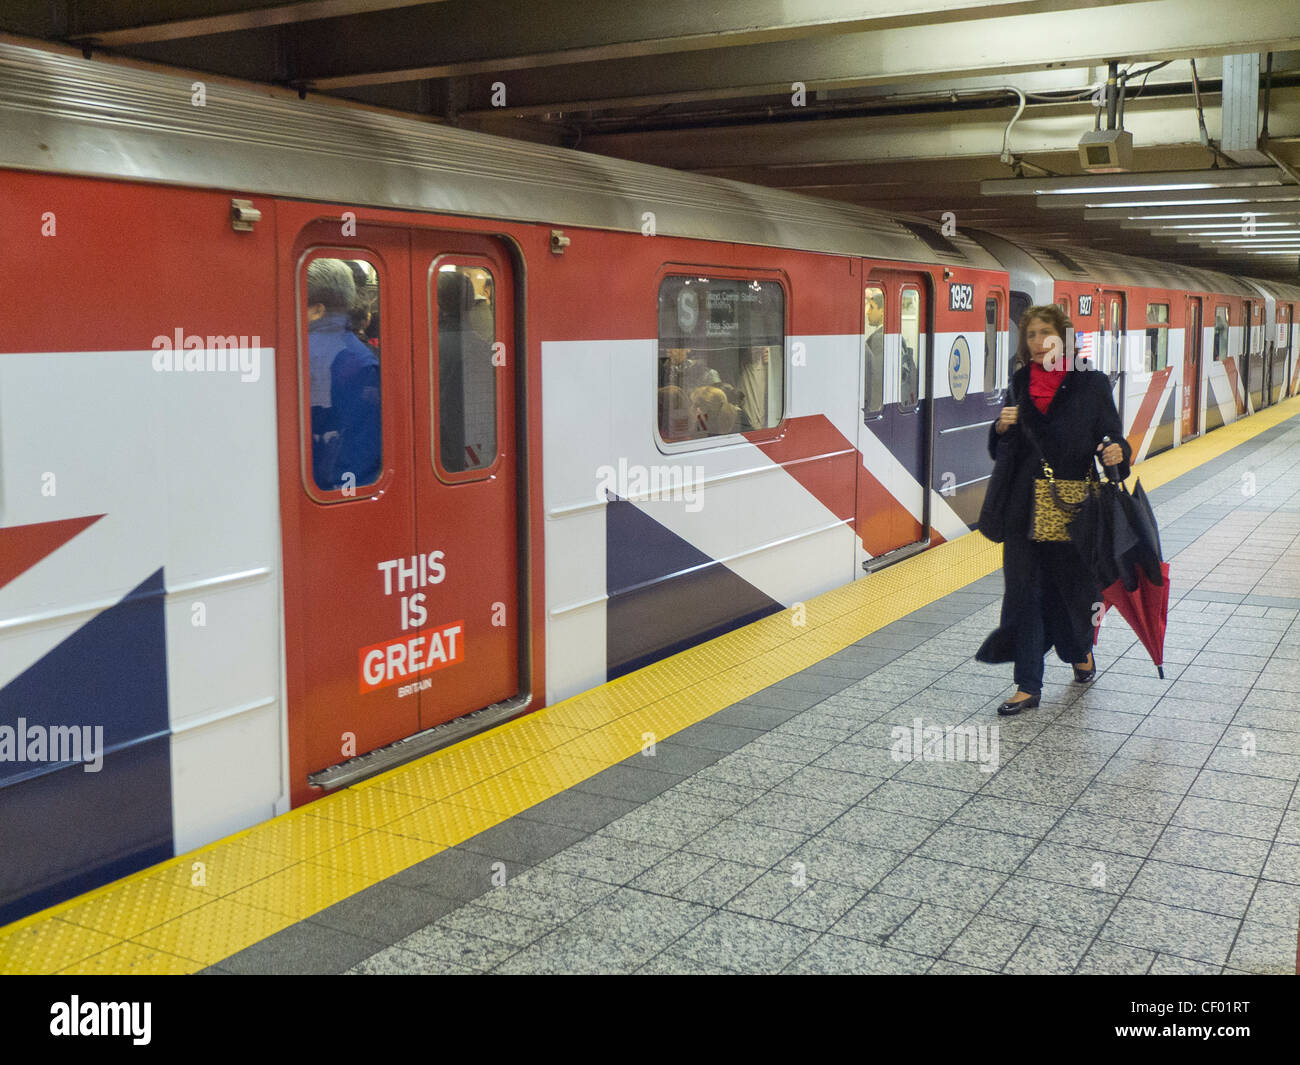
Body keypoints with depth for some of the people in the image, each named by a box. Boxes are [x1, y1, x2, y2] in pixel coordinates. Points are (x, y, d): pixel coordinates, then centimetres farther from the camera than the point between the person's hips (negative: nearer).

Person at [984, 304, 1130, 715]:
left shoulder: (1091, 382, -1)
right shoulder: (1020, 384, 8)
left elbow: (1111, 435, -1)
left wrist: (1117, 451, -23)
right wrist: (1002, 427, -9)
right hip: (1025, 505, 2)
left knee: (1075, 584, 10)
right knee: (1025, 590, 0)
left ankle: (1081, 650, 42)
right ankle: (1028, 686, 7)